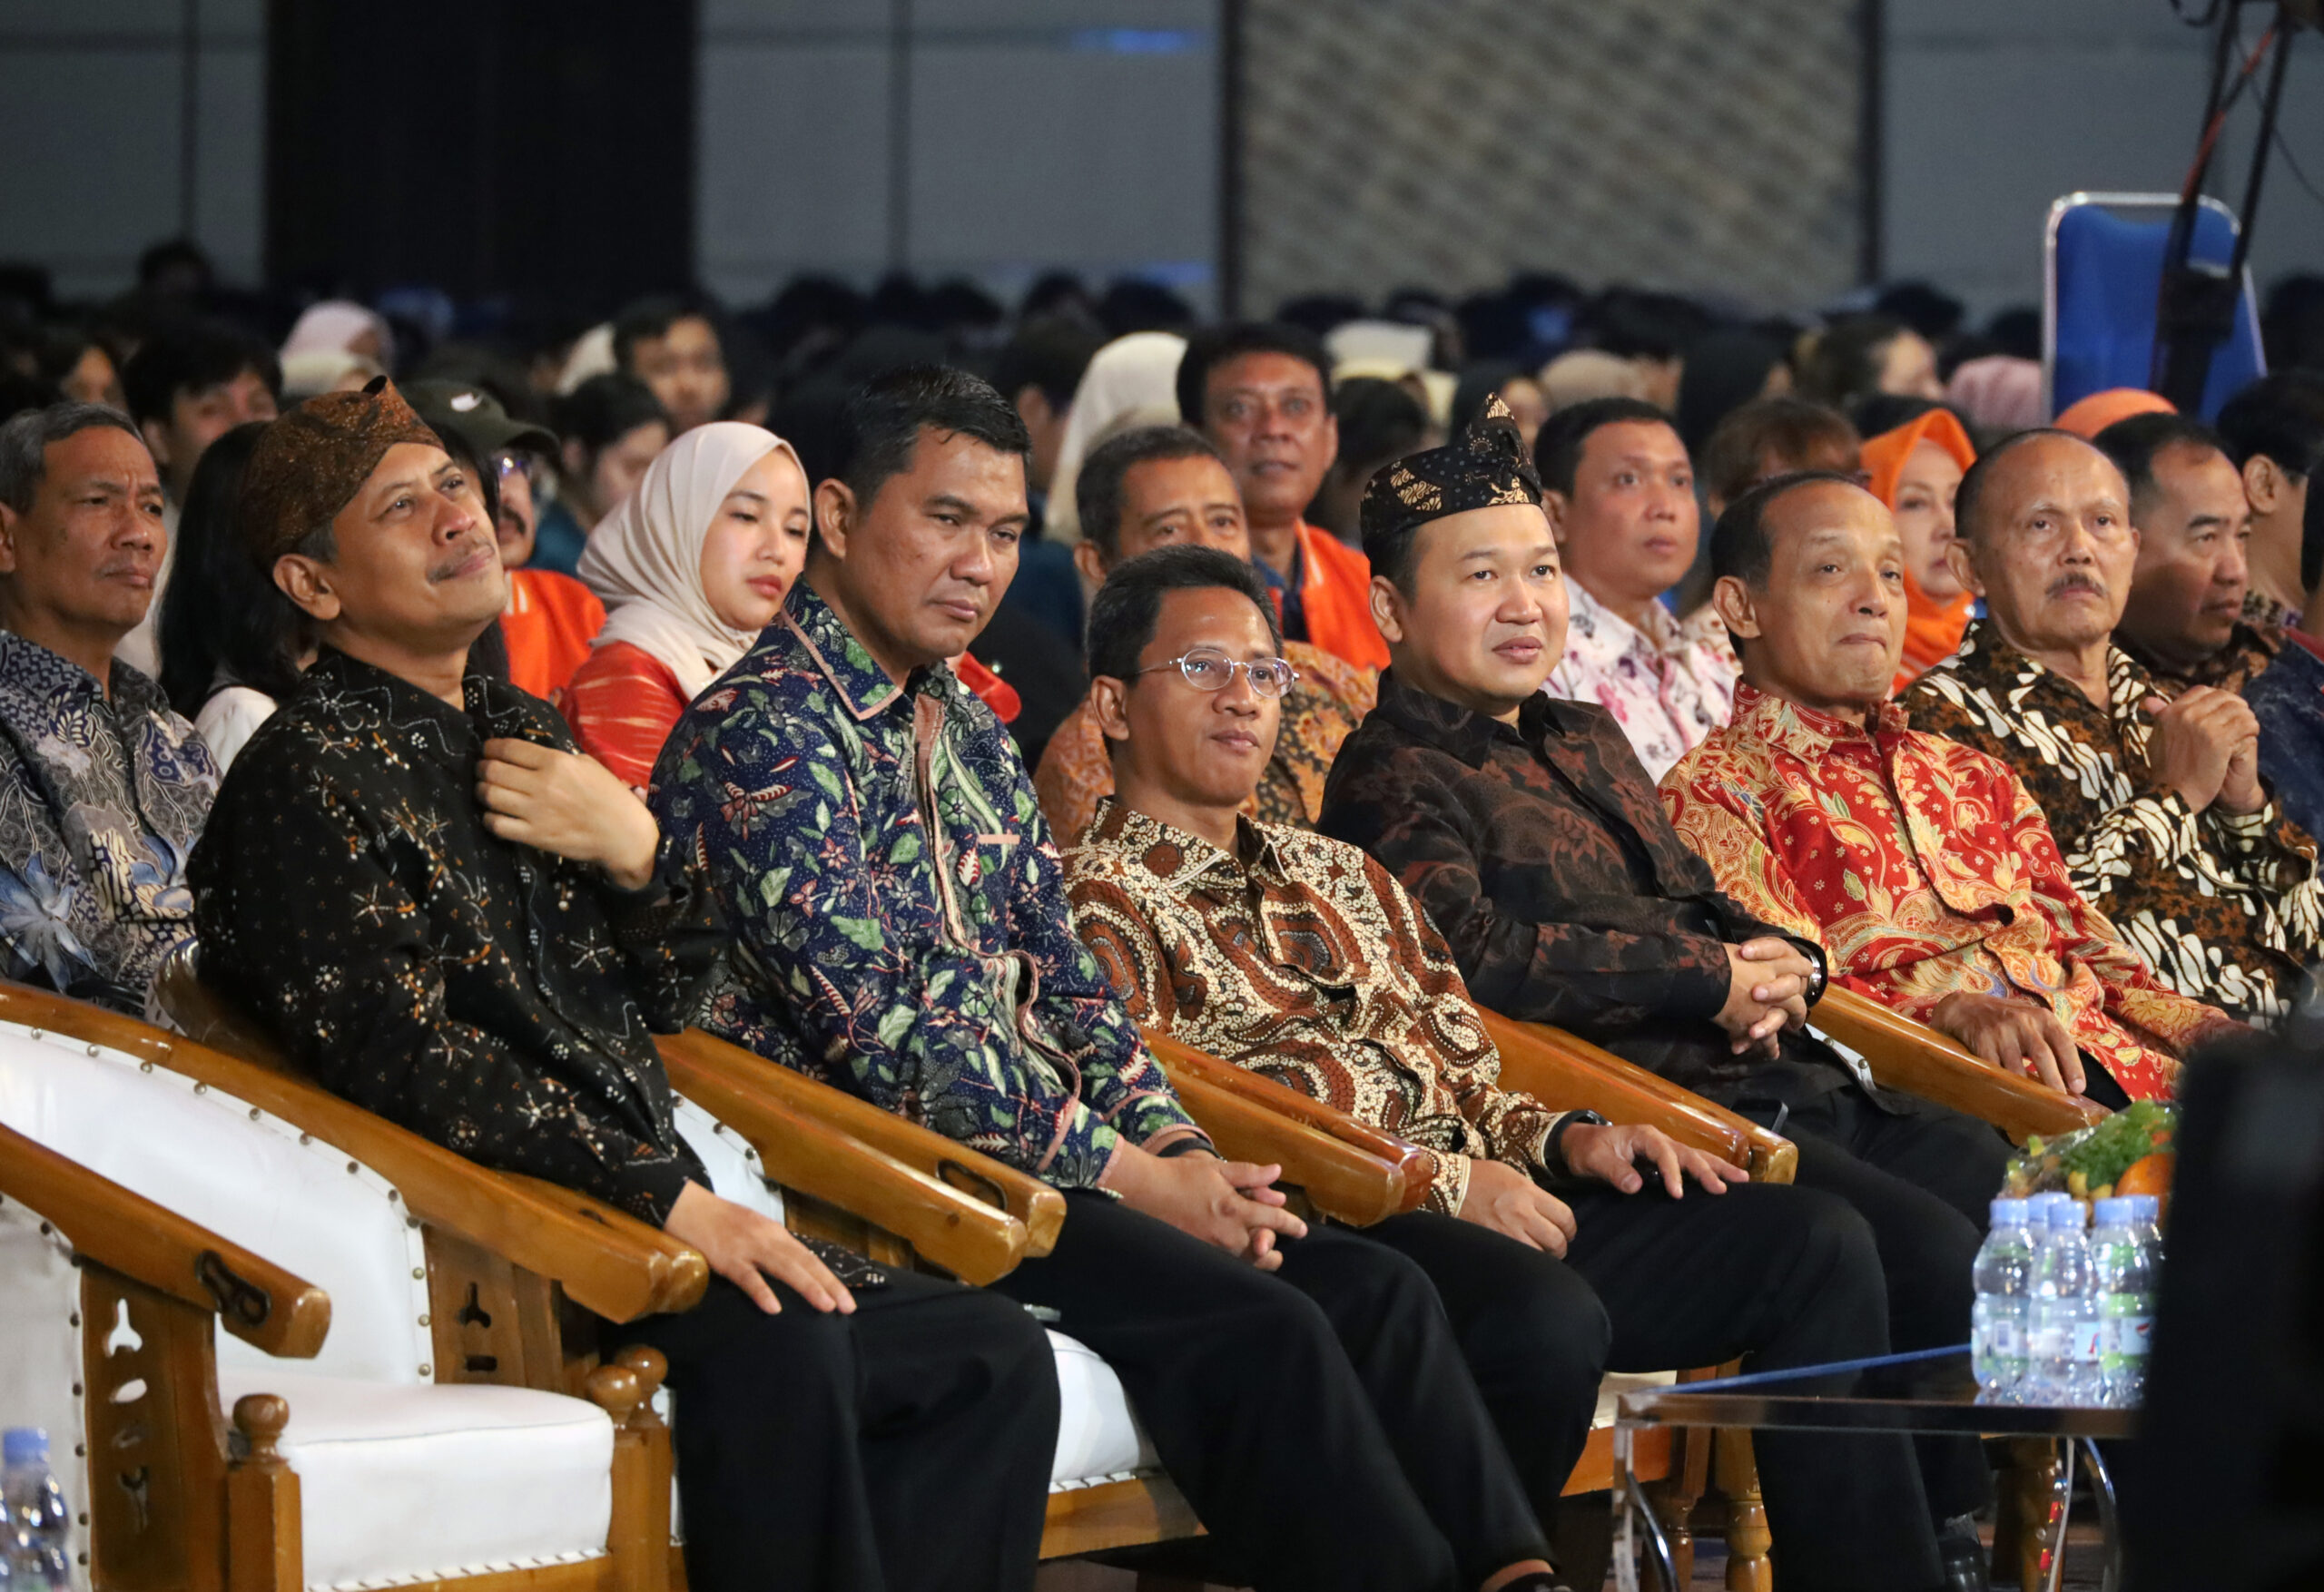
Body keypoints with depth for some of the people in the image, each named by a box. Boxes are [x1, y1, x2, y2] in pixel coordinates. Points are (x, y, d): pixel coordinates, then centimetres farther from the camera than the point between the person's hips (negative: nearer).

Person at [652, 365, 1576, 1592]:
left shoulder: (970, 735, 20)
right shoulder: (758, 731, -10)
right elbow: (879, 1028, -17)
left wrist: (1181, 1153, -2)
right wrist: (1131, 1175, -15)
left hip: (1046, 1150, 9)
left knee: (1378, 1293, -9)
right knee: (1260, 1330, -25)